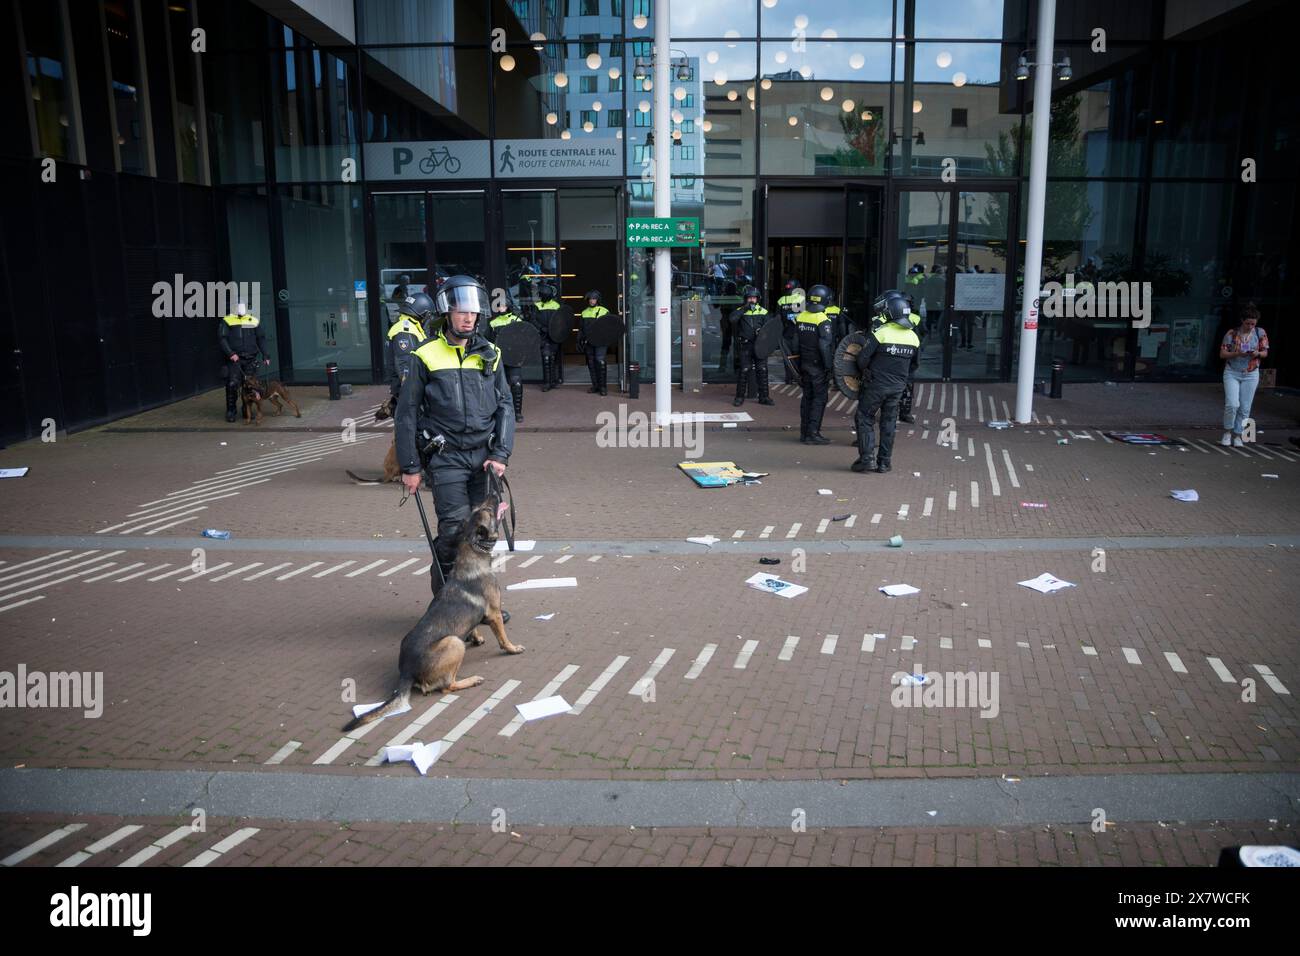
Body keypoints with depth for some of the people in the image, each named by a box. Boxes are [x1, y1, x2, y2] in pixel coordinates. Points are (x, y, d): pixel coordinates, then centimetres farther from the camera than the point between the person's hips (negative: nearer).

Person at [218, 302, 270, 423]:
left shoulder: (254, 321, 10)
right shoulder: (227, 321, 2)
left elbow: (261, 339, 16)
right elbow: (221, 339, -3)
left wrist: (265, 355, 10)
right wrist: (230, 353, -14)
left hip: (250, 359, 3)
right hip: (234, 358, -2)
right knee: (232, 384, -10)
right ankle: (230, 411, 1)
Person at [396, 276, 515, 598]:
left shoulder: (489, 355, 11)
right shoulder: (427, 357, 0)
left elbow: (505, 407, 11)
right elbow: (406, 414, 2)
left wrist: (500, 454, -1)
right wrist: (410, 468, -1)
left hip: (484, 457, 4)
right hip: (446, 458, -3)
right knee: (455, 529, -11)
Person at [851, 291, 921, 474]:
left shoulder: (881, 332, -16)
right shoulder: (913, 337, 2)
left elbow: (863, 358, -14)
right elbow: (915, 364, 13)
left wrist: (863, 372, 5)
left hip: (876, 385, -5)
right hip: (898, 387, 5)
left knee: (864, 419, 7)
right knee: (889, 424, 12)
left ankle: (866, 459, -1)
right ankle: (884, 463, 15)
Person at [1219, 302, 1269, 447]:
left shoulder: (1260, 333, 0)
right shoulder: (1232, 333, -6)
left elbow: (1265, 353, 4)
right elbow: (1222, 354, -6)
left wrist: (1257, 354, -19)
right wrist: (1237, 354, -23)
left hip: (1251, 375, 2)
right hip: (1232, 373, -2)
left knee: (1245, 408, 3)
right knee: (1232, 404, -14)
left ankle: (1237, 435, 15)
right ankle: (1227, 432, 5)